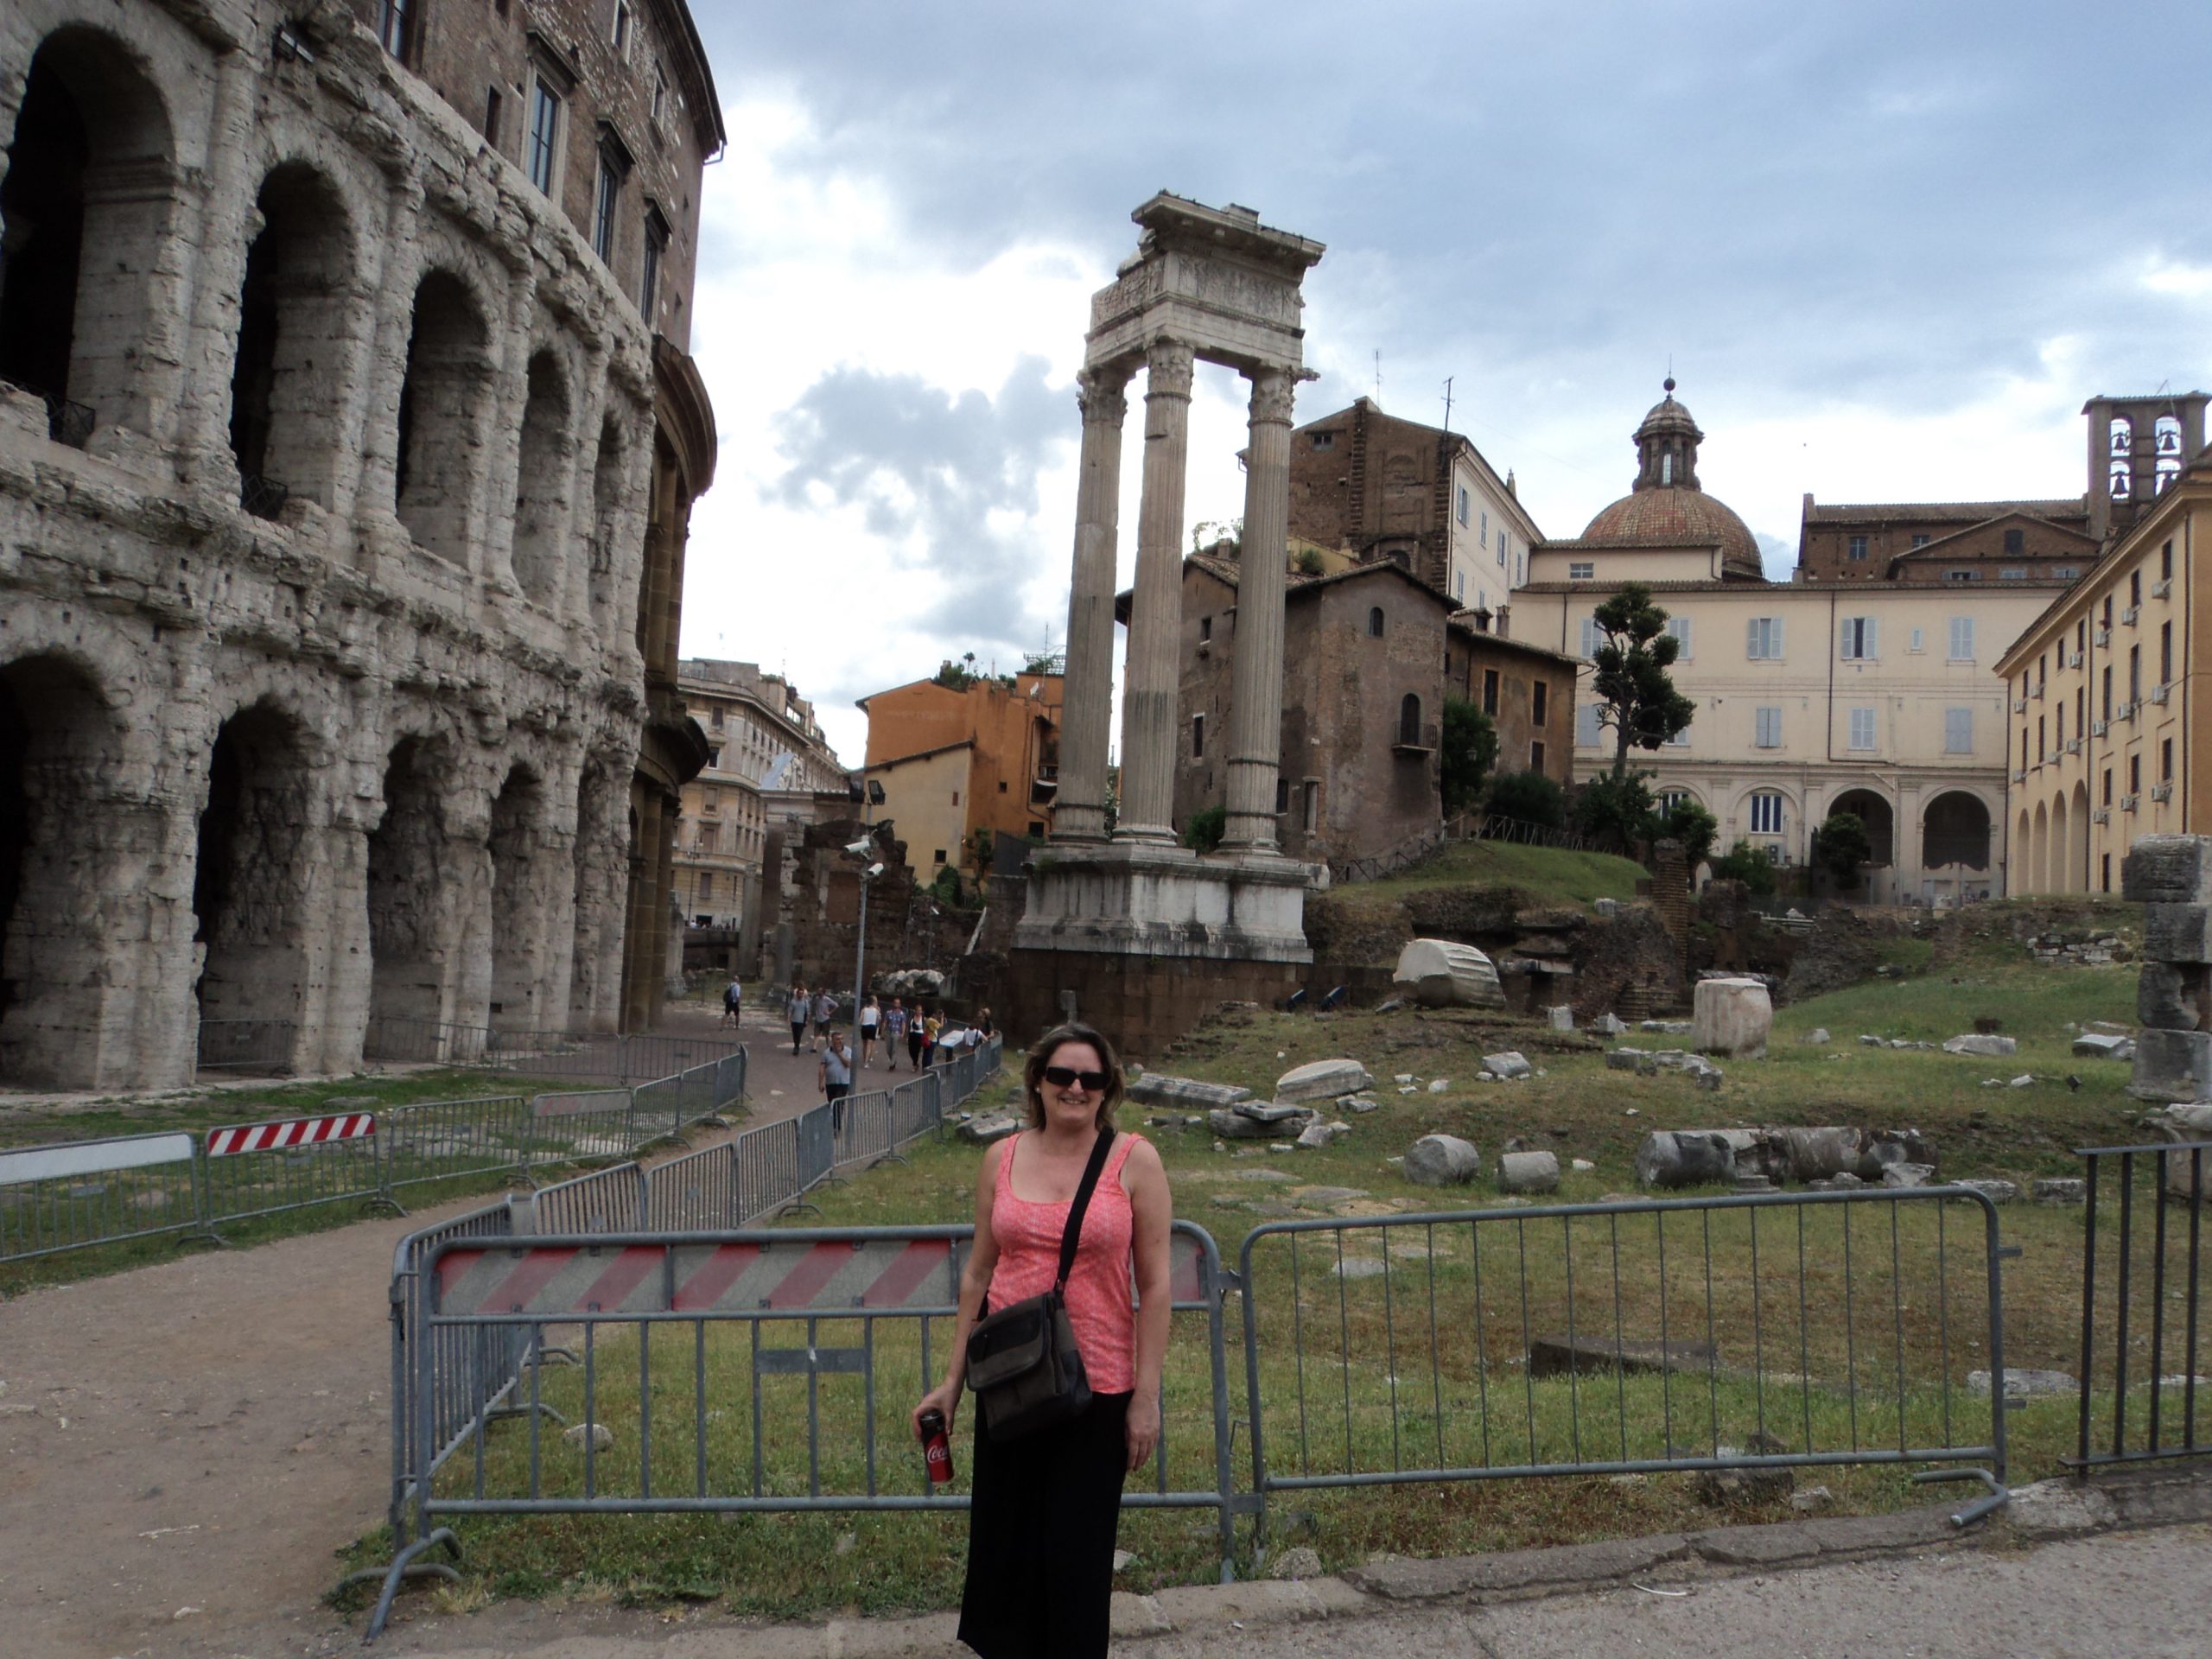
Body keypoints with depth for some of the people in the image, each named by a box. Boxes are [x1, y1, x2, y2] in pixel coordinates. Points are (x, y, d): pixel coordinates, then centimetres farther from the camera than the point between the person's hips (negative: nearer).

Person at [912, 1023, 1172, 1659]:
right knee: (1003, 1547, 11)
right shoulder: (1001, 1159, 3)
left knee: (1076, 1557, 7)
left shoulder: (1134, 1160, -6)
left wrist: (1146, 1396, -7)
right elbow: (978, 1274, 9)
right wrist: (952, 1382, 9)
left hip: (1094, 1386, -3)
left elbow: (1154, 1285, -5)